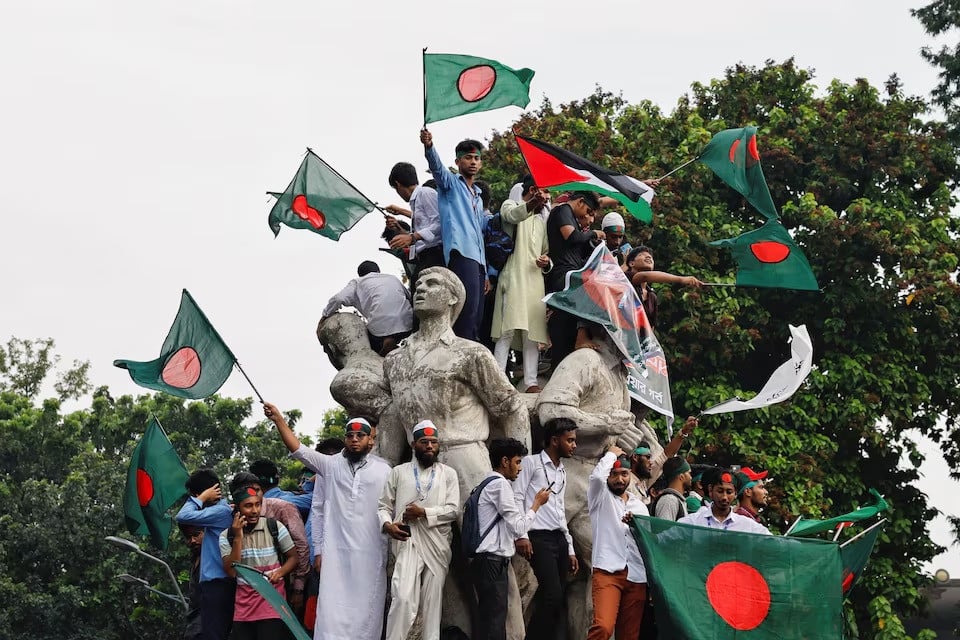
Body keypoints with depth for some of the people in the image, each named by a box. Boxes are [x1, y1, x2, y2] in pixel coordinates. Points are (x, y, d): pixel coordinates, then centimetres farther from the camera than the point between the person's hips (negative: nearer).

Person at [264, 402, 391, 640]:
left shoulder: (383, 470, 5)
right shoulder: (331, 465, 7)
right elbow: (299, 451, -2)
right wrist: (278, 419, -13)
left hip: (370, 553, 0)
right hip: (336, 552, 0)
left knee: (366, 610, 4)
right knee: (333, 611, -3)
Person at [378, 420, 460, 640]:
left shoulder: (448, 473, 10)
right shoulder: (398, 472, 10)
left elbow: (453, 509, 1)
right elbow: (384, 505, 9)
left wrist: (424, 512, -9)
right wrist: (387, 524, -11)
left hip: (437, 545, 2)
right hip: (408, 542, -2)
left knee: (433, 600, 5)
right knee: (403, 597, -16)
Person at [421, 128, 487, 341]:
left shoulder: (478, 197, 31)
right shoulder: (450, 183, 10)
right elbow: (436, 165, -12)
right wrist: (429, 146, -31)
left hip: (477, 259, 8)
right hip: (461, 253, -8)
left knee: (476, 317, 2)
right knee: (468, 308, -23)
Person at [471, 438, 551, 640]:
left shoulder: (490, 484, 20)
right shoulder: (500, 484, -9)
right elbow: (518, 527, -11)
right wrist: (537, 503, 0)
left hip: (488, 562, 10)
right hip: (492, 562, -10)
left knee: (486, 622, 8)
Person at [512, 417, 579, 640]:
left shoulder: (562, 472, 21)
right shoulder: (532, 463, -1)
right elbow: (516, 499, -8)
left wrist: (570, 548, 20)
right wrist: (521, 535, -18)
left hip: (559, 539, 8)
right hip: (540, 538, -8)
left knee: (559, 600, 3)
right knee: (552, 595, -19)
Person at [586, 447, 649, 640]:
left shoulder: (639, 506, 20)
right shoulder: (601, 497, 8)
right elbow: (597, 476, -14)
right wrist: (611, 454, 1)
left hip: (637, 577, 4)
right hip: (607, 572, -4)